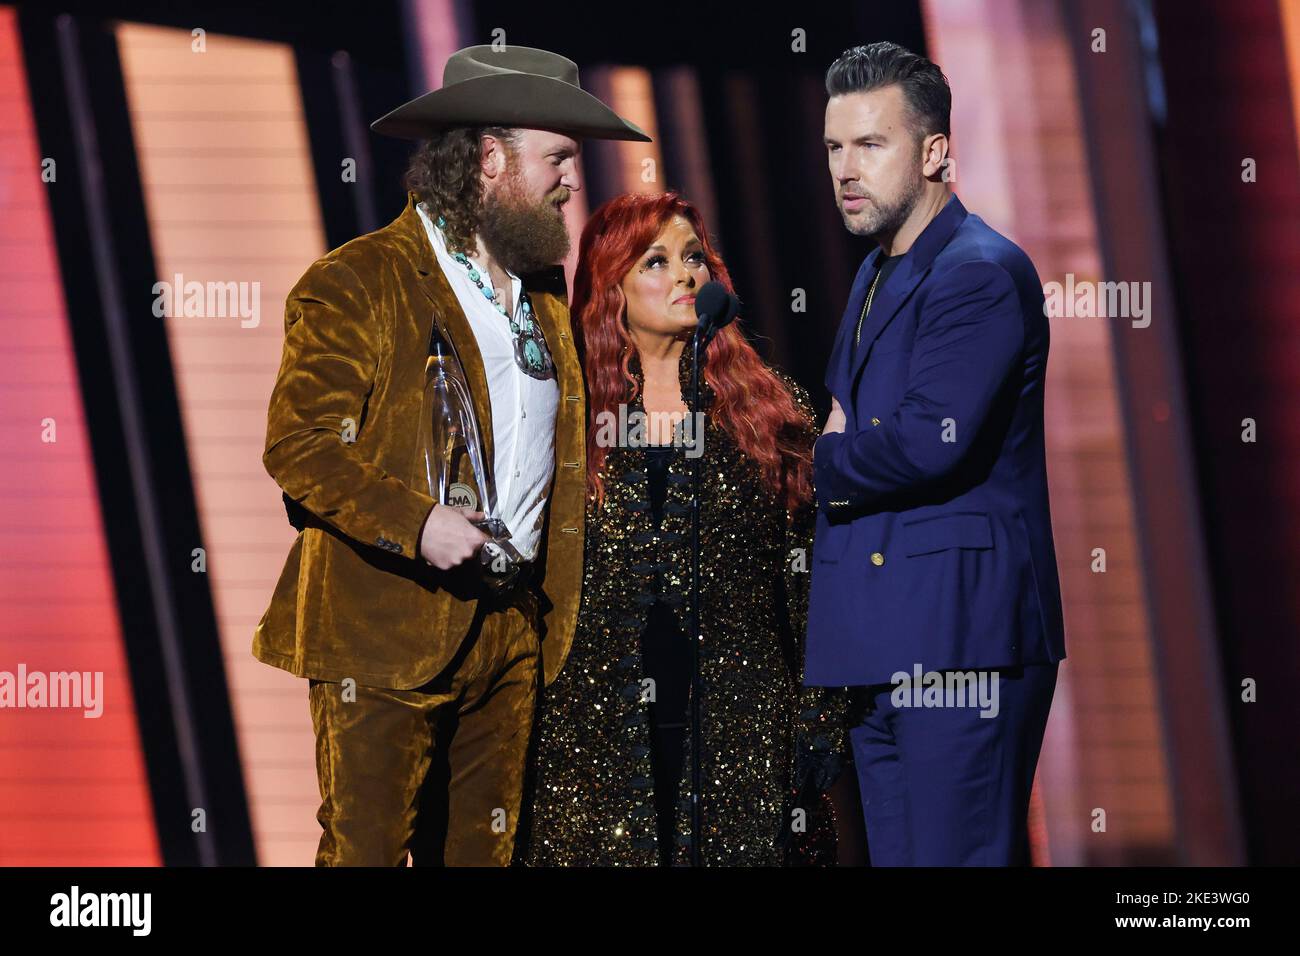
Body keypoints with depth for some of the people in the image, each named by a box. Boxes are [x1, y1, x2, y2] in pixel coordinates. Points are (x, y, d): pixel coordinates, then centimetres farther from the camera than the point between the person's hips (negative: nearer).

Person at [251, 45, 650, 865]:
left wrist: (551, 602, 15)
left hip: (514, 632, 7)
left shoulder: (544, 290, 16)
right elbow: (298, 445, -13)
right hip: (386, 632, -7)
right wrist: (414, 523, -24)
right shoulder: (356, 284, -8)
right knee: (367, 847, -4)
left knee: (483, 846, 10)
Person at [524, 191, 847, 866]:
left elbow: (809, 576, 5)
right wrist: (531, 728, 4)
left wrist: (820, 720, -2)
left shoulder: (771, 408, 7)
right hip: (601, 729, 0)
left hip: (739, 728, 0)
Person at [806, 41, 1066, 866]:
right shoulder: (877, 274, 20)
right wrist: (850, 454, 1)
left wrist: (827, 460, -4)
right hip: (882, 642, 10)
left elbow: (930, 442, -23)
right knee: (896, 856, 10)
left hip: (959, 636, -10)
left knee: (957, 854, -10)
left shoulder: (983, 273, -12)